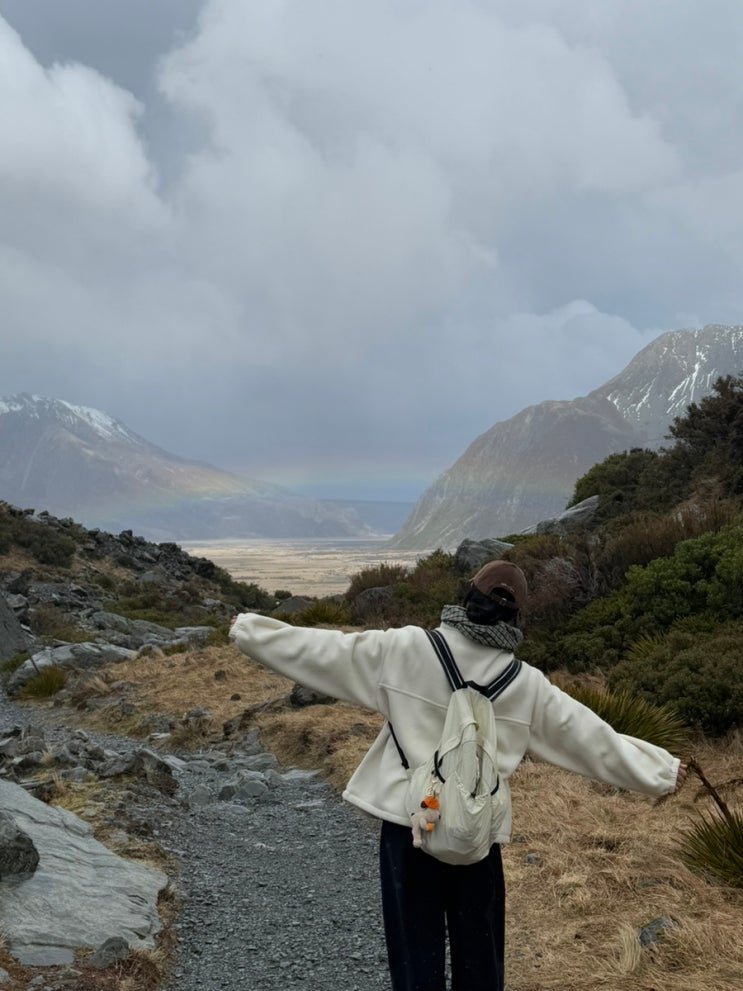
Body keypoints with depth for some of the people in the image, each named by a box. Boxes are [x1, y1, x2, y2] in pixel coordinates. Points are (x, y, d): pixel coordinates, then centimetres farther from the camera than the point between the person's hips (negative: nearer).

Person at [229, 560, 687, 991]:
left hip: (409, 824, -1)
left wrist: (249, 628, 10)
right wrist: (661, 770, 16)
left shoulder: (405, 648, -9)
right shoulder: (528, 684, -5)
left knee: (417, 954, 10)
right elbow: (593, 737, 2)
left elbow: (324, 649, -2)